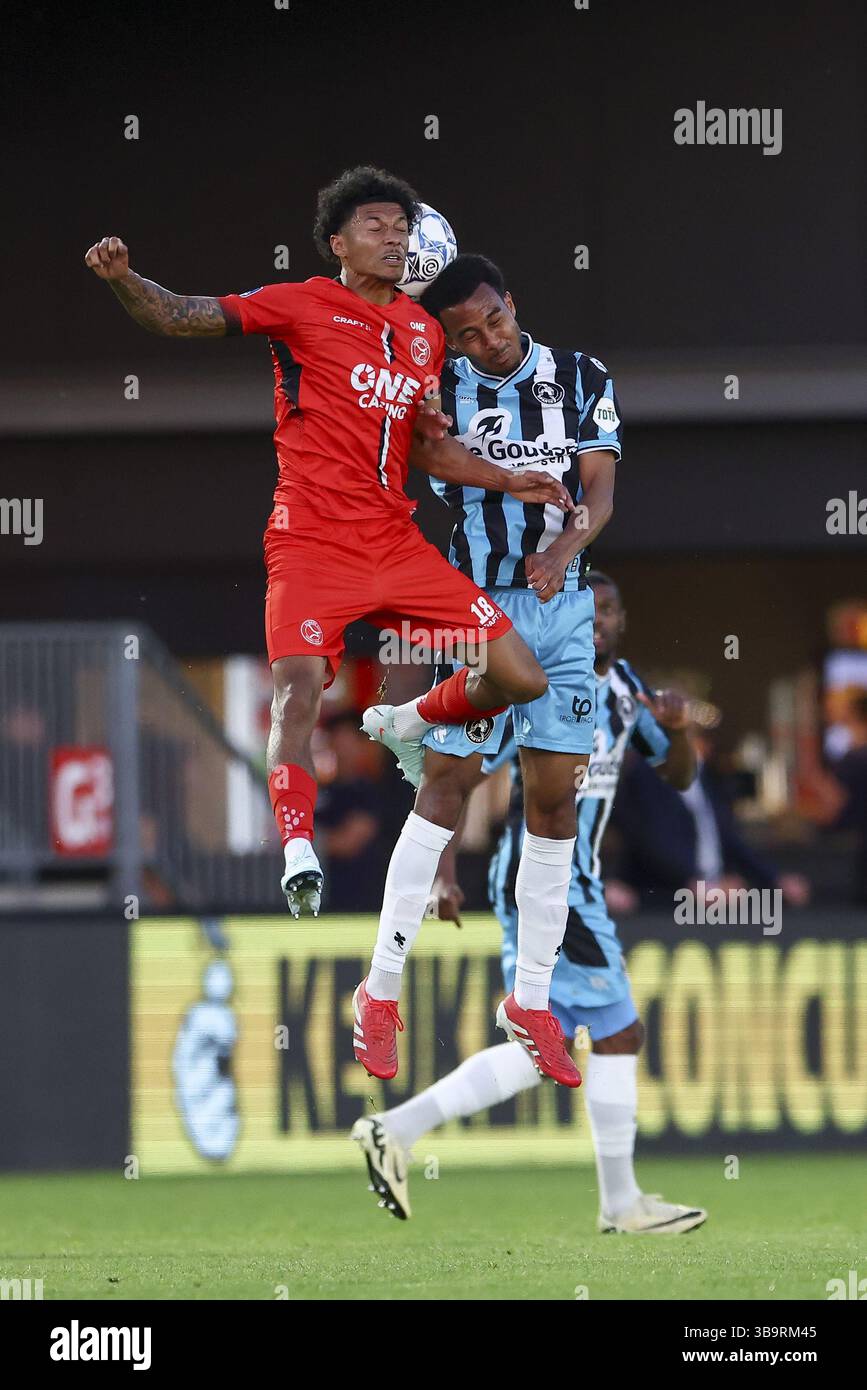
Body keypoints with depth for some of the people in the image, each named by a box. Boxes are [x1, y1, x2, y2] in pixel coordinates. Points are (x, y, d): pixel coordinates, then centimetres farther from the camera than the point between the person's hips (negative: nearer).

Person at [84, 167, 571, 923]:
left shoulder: (424, 332, 16)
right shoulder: (303, 306, -1)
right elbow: (180, 317, -8)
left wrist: (512, 482, 16)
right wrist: (123, 278, -26)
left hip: (396, 541, 5)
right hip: (313, 542, -5)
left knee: (521, 677, 2)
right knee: (299, 689, -24)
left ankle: (416, 723, 29)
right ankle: (298, 851, -24)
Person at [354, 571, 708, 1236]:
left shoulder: (623, 684, 12)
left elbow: (678, 775, 15)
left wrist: (678, 725, -7)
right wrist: (444, 873, -23)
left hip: (573, 879, 9)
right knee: (619, 1033, -5)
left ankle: (397, 1130, 7)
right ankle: (622, 1204, 5)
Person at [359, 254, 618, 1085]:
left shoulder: (583, 382, 3)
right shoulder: (434, 392, -3)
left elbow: (598, 488, -4)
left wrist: (565, 548, -20)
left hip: (563, 606, 3)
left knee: (555, 799, 3)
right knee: (447, 784, -10)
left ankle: (531, 1002, 11)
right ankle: (381, 992, -4)